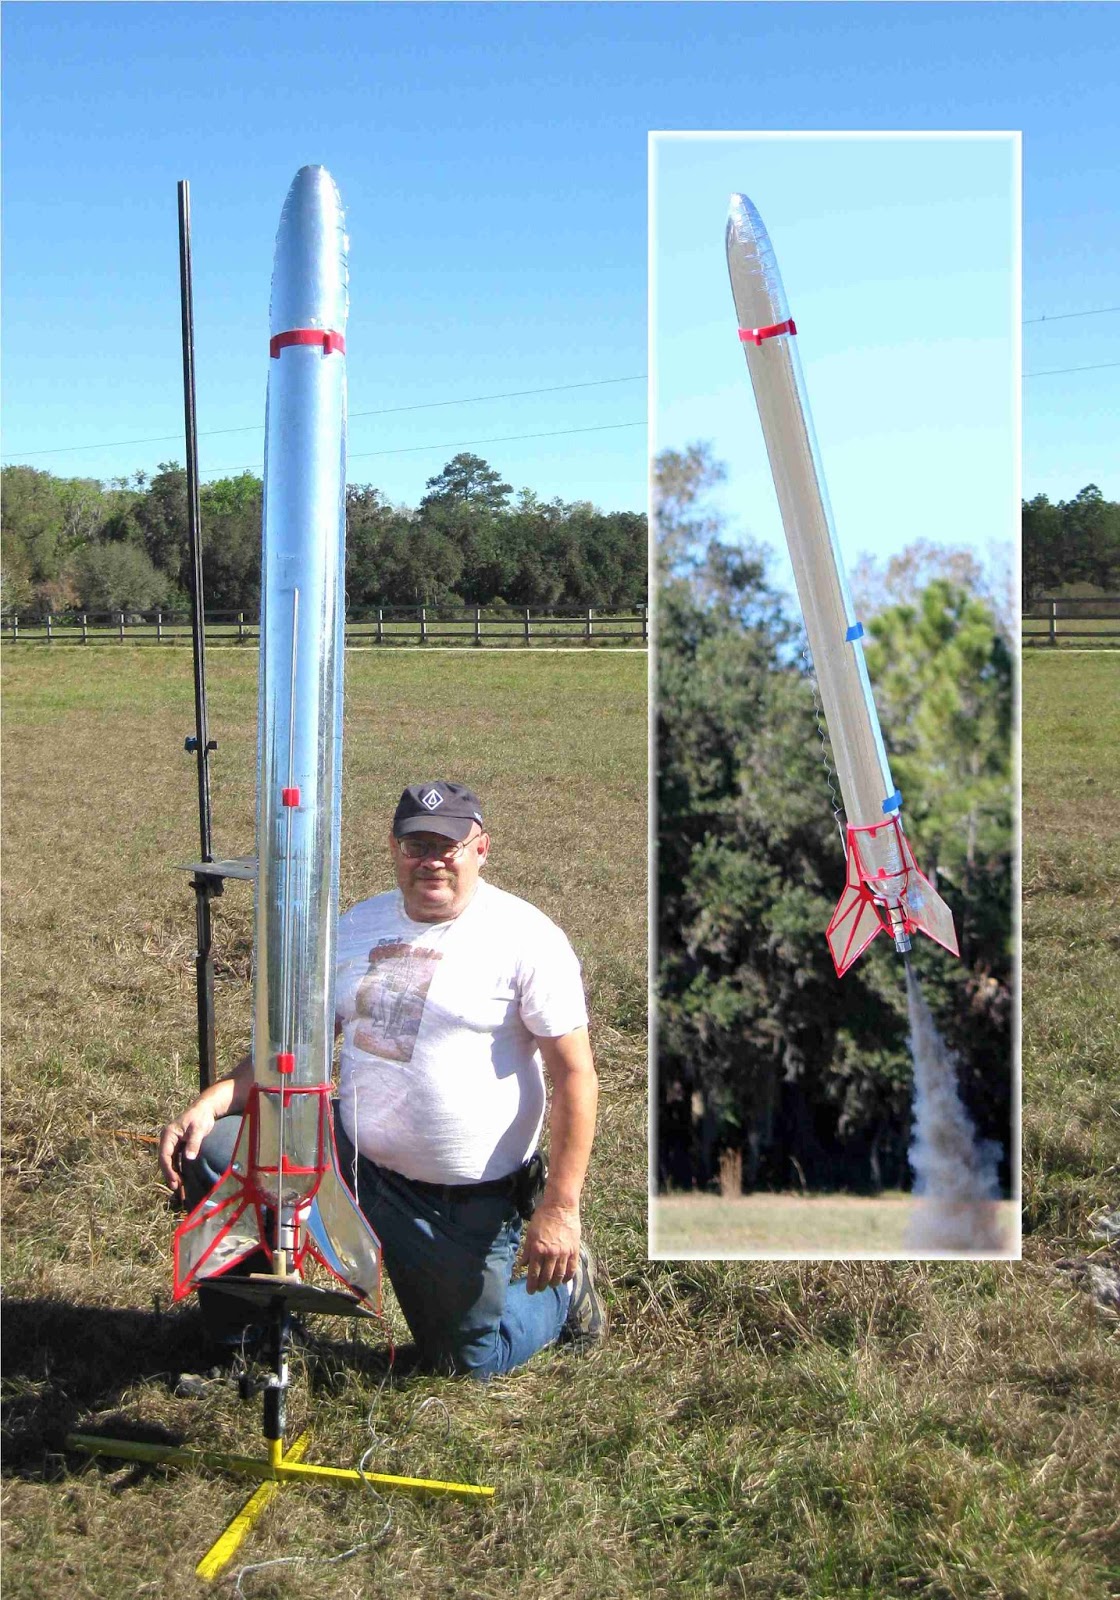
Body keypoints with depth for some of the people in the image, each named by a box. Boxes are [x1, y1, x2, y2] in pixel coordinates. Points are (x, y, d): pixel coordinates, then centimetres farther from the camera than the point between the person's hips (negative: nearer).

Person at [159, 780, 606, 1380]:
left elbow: (574, 1074, -13)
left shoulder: (526, 938, -12)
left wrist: (560, 1207, -17)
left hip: (469, 1205, -4)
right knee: (210, 1151, -11)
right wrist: (210, 1103, -7)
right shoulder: (358, 925, 5)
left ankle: (564, 1286, 36)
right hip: (352, 1156, 5)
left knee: (469, 1363, 5)